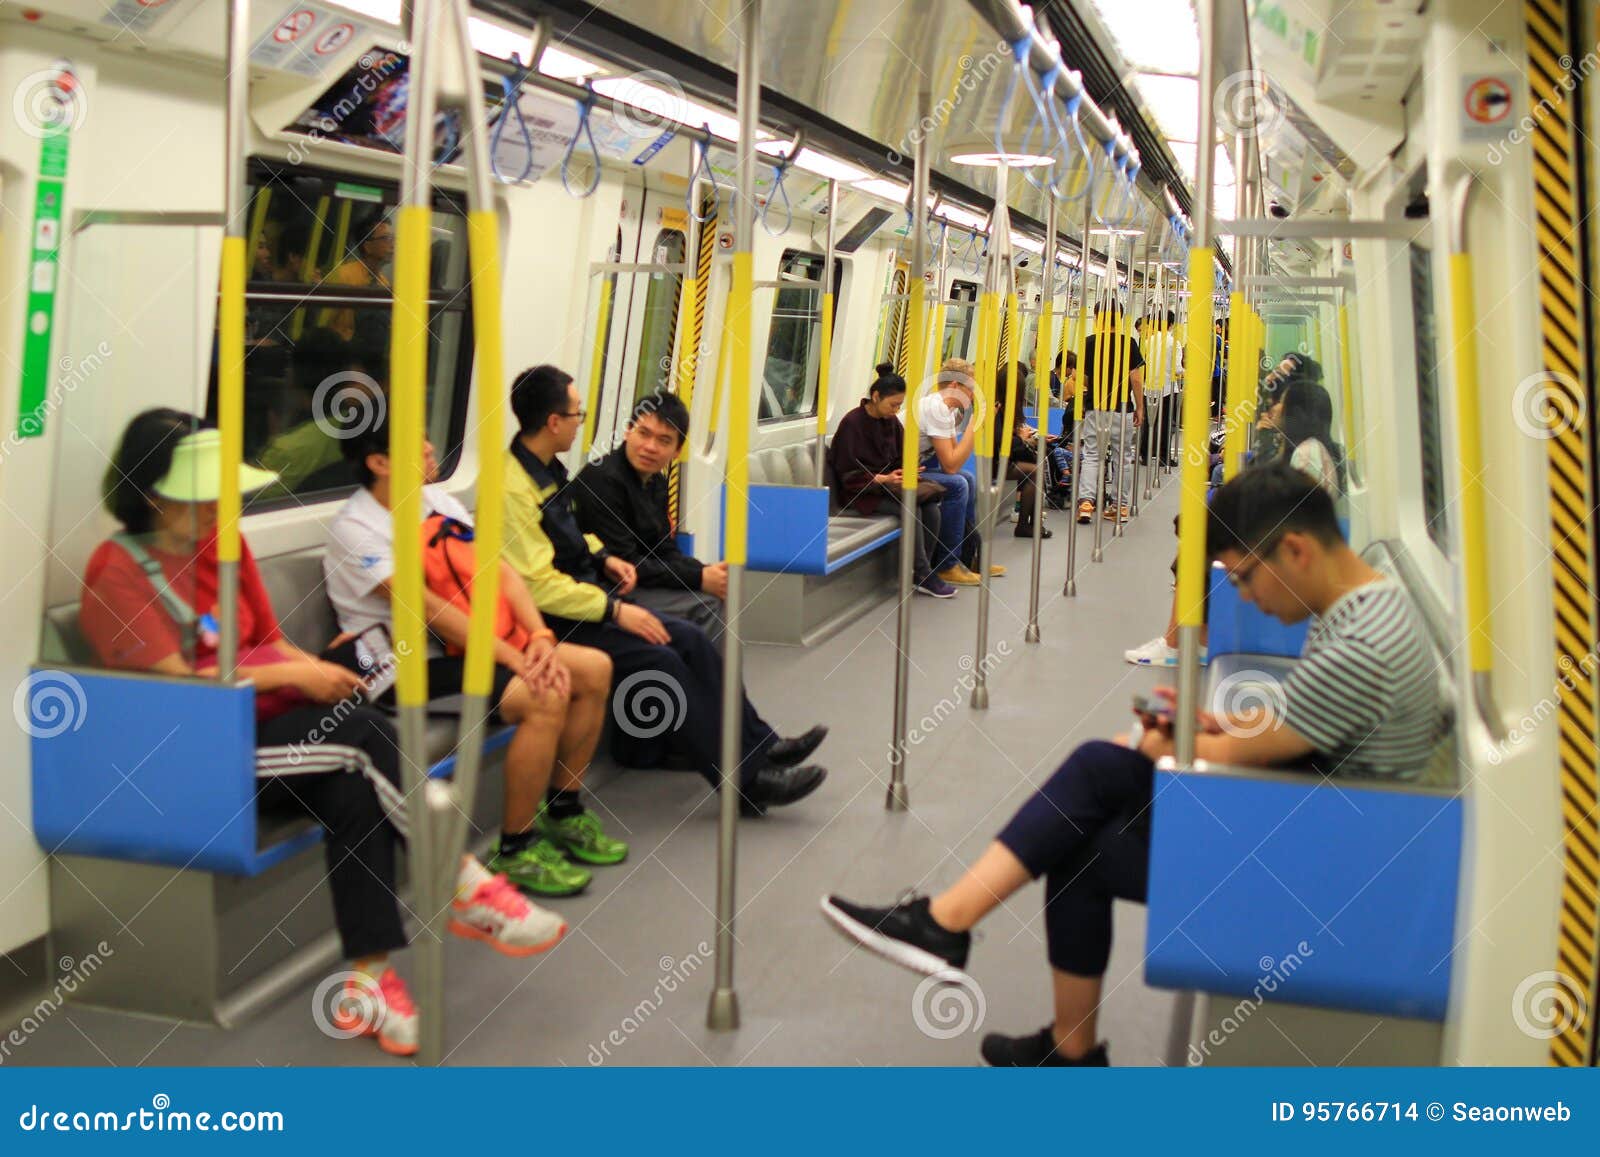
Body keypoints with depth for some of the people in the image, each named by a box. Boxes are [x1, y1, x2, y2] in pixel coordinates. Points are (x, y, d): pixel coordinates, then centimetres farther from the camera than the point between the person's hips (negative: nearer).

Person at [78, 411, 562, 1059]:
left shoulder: (222, 541, 10)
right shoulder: (119, 568, -11)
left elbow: (269, 641, 12)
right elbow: (175, 685, -18)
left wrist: (318, 670, -9)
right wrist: (290, 677, -17)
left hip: (264, 723, 7)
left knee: (354, 792, -26)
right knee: (361, 733, -27)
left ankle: (369, 980, -22)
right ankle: (466, 888, -15)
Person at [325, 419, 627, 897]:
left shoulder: (438, 499, 9)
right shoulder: (353, 529, -14)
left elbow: (499, 571, 4)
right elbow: (430, 609, -22)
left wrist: (540, 636, -13)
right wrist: (513, 658, -25)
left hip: (468, 645, 8)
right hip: (410, 666, -8)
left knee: (595, 668, -1)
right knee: (544, 697, -27)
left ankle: (562, 811, 14)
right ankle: (515, 849, -12)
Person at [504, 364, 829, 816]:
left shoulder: (546, 468, 7)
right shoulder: (513, 487, -22)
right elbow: (538, 586, -25)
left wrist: (601, 557, 7)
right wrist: (615, 610, -22)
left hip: (583, 596, 10)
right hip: (551, 621, -10)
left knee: (690, 638, -1)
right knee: (659, 660, -21)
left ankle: (760, 746, 5)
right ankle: (747, 781, -14)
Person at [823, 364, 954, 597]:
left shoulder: (892, 422, 8)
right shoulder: (852, 423, -12)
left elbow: (901, 459, 16)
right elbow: (848, 475, -13)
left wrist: (905, 473, -7)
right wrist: (883, 479, -23)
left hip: (888, 484, 7)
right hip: (859, 492, -6)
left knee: (931, 506, -20)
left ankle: (921, 574, -16)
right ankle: (922, 575, -20)